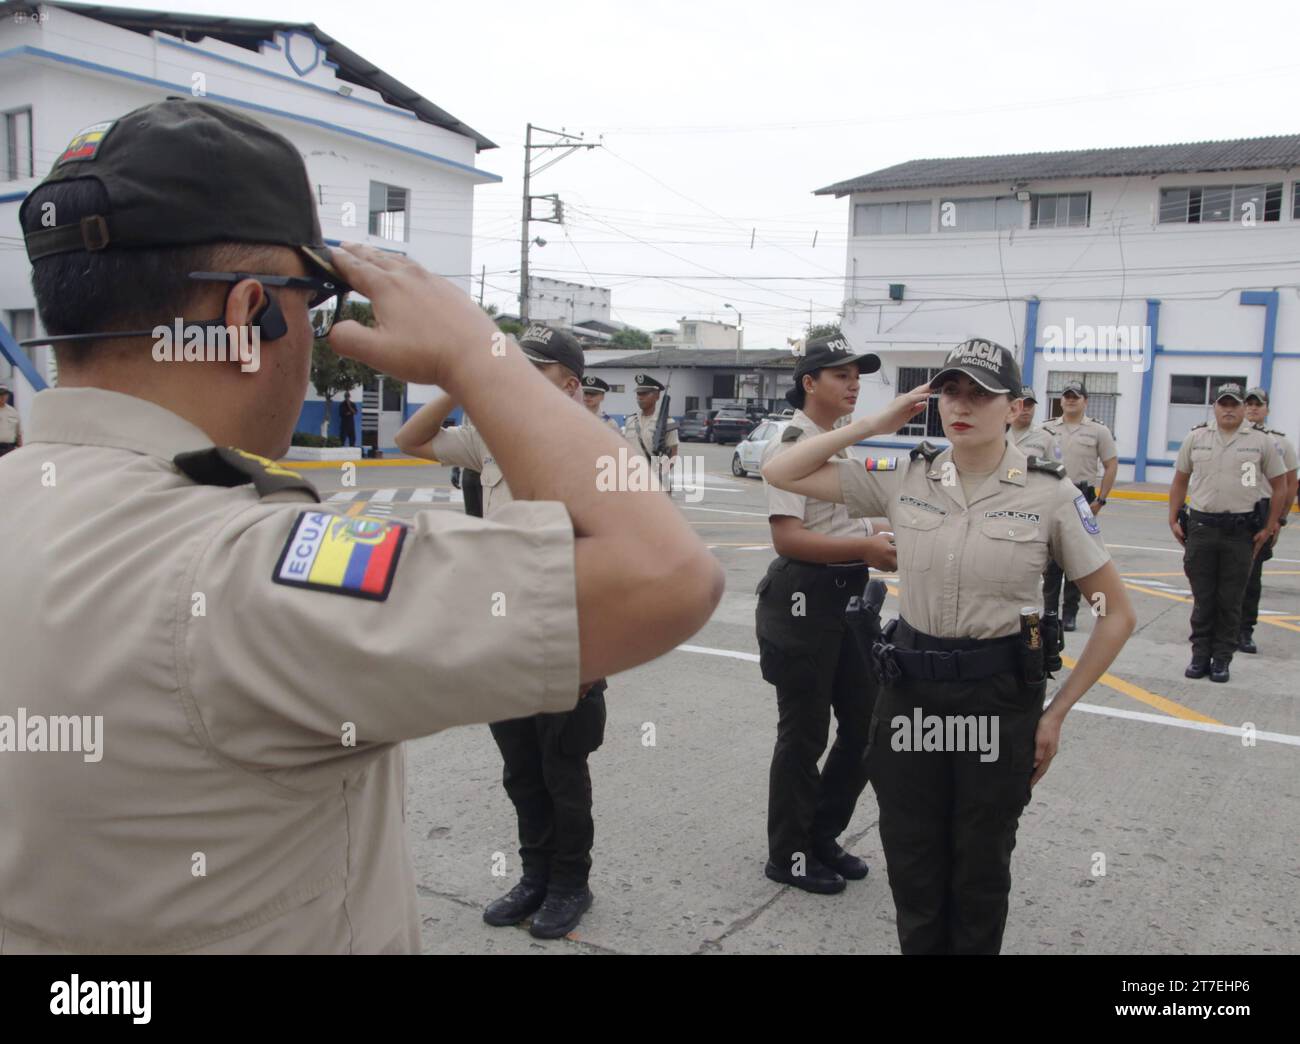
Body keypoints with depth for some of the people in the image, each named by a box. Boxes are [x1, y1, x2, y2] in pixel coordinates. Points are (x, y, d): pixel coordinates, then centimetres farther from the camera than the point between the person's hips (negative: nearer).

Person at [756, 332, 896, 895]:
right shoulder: (791, 445, -15)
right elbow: (788, 537, -23)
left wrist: (882, 544, 6)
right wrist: (865, 547, -26)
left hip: (850, 595, 9)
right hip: (804, 599, -9)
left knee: (866, 721, 15)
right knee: (804, 735, 3)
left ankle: (823, 837, 31)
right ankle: (788, 854, 21)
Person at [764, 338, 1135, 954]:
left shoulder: (1049, 493, -9)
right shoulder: (903, 479, -2)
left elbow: (1116, 614, -3)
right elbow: (781, 473, 0)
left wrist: (1056, 713, -4)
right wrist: (874, 425, -5)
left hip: (999, 701, -2)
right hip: (909, 694, 2)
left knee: (980, 875, 15)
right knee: (912, 873, 14)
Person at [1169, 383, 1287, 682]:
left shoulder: (1261, 441, 0)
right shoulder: (1195, 438, 5)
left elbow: (1280, 486, 5)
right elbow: (1179, 481, 12)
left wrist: (1268, 529, 1)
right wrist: (1173, 520, 6)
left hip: (1241, 532, -1)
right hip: (1201, 527, 1)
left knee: (1230, 601, 5)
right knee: (1202, 598, 7)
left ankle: (1222, 659, 15)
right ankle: (1200, 656, 17)